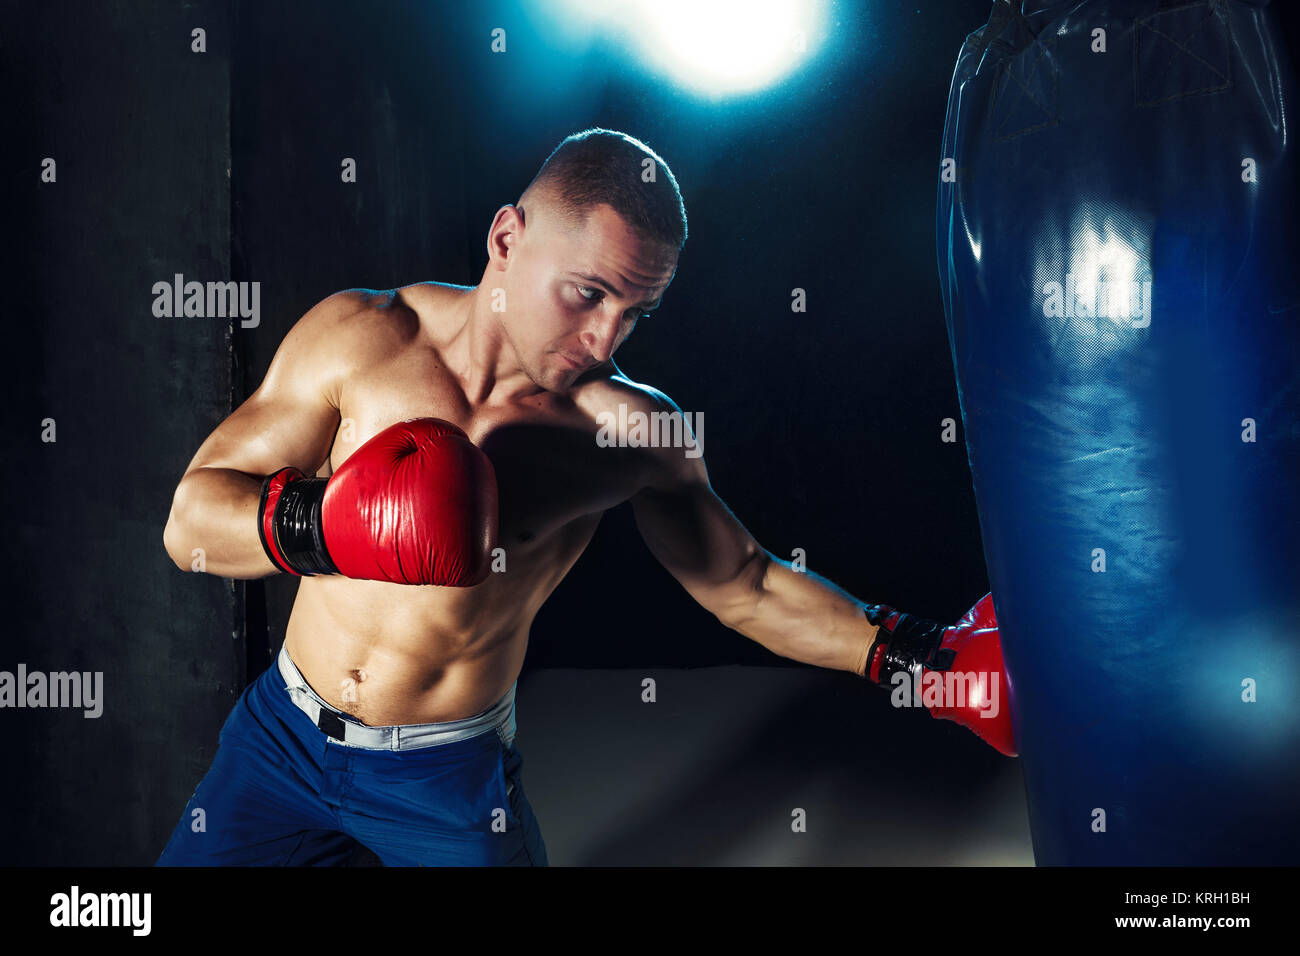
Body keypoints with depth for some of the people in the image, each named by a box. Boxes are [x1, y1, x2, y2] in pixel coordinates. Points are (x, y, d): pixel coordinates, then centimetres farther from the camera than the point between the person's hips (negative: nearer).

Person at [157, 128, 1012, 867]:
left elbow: (744, 585, 2)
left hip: (452, 783, -1)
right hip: (286, 732, 1)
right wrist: (318, 525, -31)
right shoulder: (361, 336, -12)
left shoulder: (633, 430, -12)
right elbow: (190, 519, -11)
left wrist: (914, 655, -7)